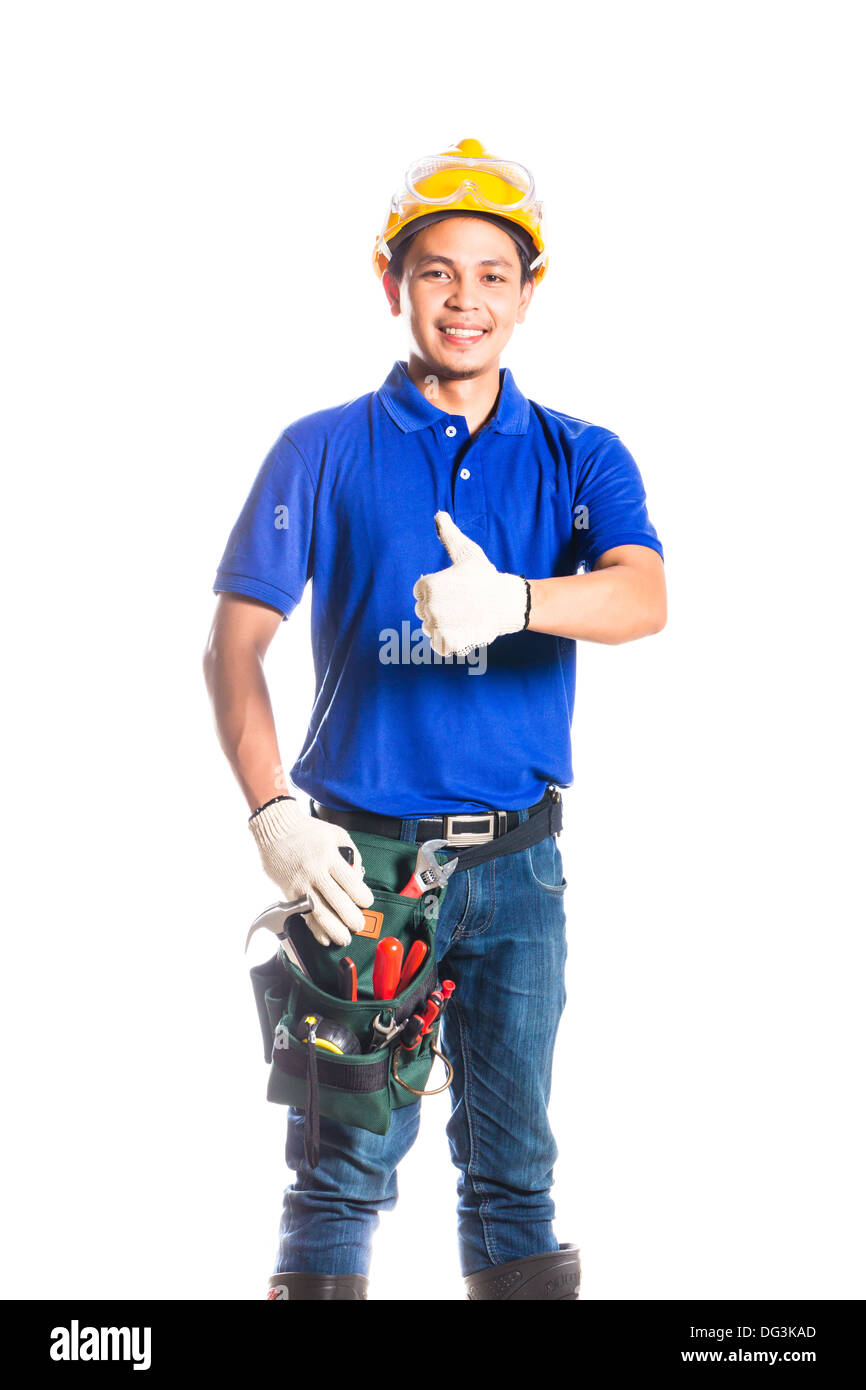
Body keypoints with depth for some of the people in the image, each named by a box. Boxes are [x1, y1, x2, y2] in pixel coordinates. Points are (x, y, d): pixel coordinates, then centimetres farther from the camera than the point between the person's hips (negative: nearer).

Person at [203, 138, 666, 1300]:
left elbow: (642, 598, -14)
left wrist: (511, 601, -34)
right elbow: (233, 648, -1)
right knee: (343, 1170, 3)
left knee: (515, 1170, 11)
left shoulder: (581, 459, 6)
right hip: (361, 855, -2)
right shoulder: (324, 452, 2)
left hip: (518, 860, 2)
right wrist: (273, 816, -14)